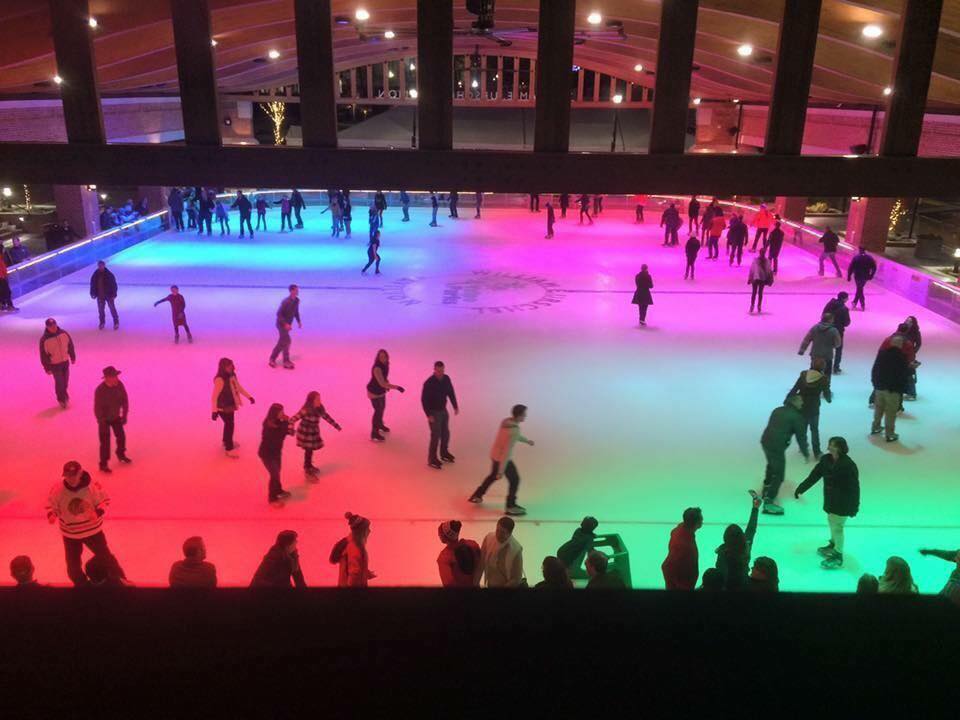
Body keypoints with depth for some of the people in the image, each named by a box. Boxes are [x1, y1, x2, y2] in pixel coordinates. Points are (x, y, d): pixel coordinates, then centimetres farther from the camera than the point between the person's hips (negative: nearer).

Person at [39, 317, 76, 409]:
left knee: (65, 381, 18)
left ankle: (63, 393, 44)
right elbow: (43, 355, -13)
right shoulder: (44, 339, -19)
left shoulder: (64, 333, -8)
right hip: (54, 364, -4)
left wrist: (73, 357, 14)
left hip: (65, 361, 4)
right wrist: (47, 368, -10)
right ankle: (62, 399, 20)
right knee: (59, 382, 0)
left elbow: (70, 345, 7)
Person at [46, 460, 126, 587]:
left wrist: (98, 512, -28)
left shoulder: (92, 486, -22)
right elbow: (52, 505, -2)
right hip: (70, 533, 2)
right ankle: (81, 585, 40)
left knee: (104, 556, 11)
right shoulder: (57, 489, -18)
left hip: (92, 529, -2)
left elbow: (104, 500, -10)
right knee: (73, 564, 12)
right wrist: (51, 515, -23)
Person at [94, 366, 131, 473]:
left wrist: (124, 415, -1)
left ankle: (121, 455, 43)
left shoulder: (119, 385, -16)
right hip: (104, 419, -5)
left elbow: (125, 400, -4)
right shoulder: (100, 390, -29)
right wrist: (101, 422, -19)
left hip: (116, 417, 5)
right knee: (105, 441, 0)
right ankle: (103, 464, 16)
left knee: (121, 436, 17)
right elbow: (97, 408, -22)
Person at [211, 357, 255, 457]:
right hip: (223, 407, -8)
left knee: (229, 424, 25)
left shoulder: (232, 376, -5)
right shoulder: (220, 380, -29)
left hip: (230, 405, 8)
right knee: (230, 425, -1)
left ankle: (226, 441, 49)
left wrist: (249, 396, 14)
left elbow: (239, 387, 11)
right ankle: (229, 449, 13)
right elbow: (214, 396, -27)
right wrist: (214, 411, -28)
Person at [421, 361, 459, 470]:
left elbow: (451, 392, 9)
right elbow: (424, 399, -19)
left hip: (444, 410, 7)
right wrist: (428, 415, -21)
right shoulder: (429, 383, -24)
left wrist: (455, 406, 6)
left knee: (445, 434, 18)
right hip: (434, 412, -6)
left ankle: (444, 453, 39)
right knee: (436, 436, -2)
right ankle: (432, 459, 12)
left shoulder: (446, 379, -6)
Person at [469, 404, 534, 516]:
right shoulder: (514, 430, -30)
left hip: (494, 454, 9)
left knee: (493, 476, 29)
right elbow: (507, 451, -30)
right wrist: (501, 471, -28)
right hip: (502, 458, -9)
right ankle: (511, 507, 16)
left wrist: (526, 440, 33)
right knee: (515, 480, 8)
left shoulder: (506, 421, -3)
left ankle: (477, 496, 40)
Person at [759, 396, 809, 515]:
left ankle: (766, 490, 50)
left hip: (765, 441, 8)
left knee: (771, 465, 33)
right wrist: (806, 453, 4)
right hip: (777, 446, -8)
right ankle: (768, 503, -4)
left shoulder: (777, 410, 14)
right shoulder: (797, 417, -8)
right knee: (779, 475, 0)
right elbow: (801, 436, -6)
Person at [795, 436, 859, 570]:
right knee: (831, 522, 23)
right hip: (830, 499, 7)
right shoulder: (826, 460, -6)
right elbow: (814, 475, 3)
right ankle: (833, 545, 46)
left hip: (842, 502, -7)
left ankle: (838, 556, 16)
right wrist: (801, 488, 4)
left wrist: (854, 506, -20)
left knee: (837, 527, 1)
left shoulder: (848, 465, -26)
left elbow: (854, 487, -22)